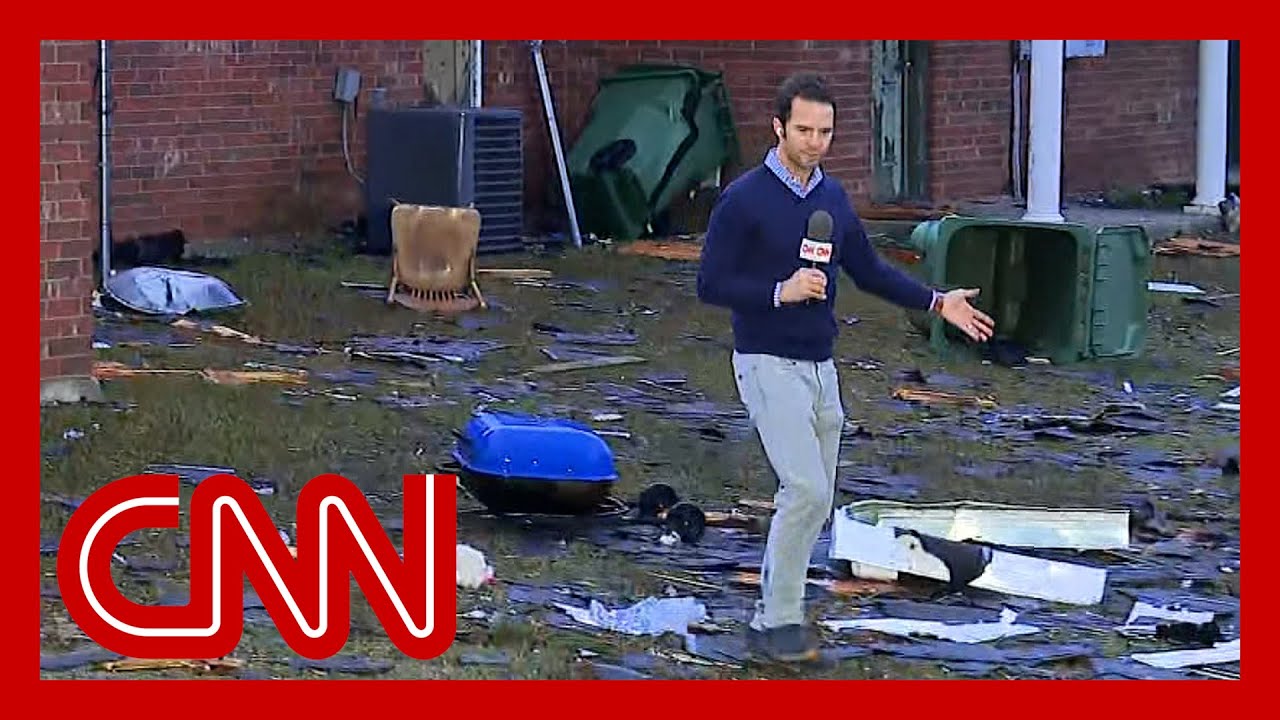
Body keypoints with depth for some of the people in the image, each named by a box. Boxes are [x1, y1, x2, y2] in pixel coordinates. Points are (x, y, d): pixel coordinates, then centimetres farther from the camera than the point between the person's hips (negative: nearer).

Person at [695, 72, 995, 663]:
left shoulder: (832, 198, 8)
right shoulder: (743, 200, -12)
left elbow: (869, 271, 18)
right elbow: (710, 285, -13)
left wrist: (937, 302, 8)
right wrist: (781, 292, -23)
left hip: (820, 367, 7)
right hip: (768, 365, -7)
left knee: (814, 500, 9)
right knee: (806, 490, -17)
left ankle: (777, 609, 19)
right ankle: (776, 621, -8)